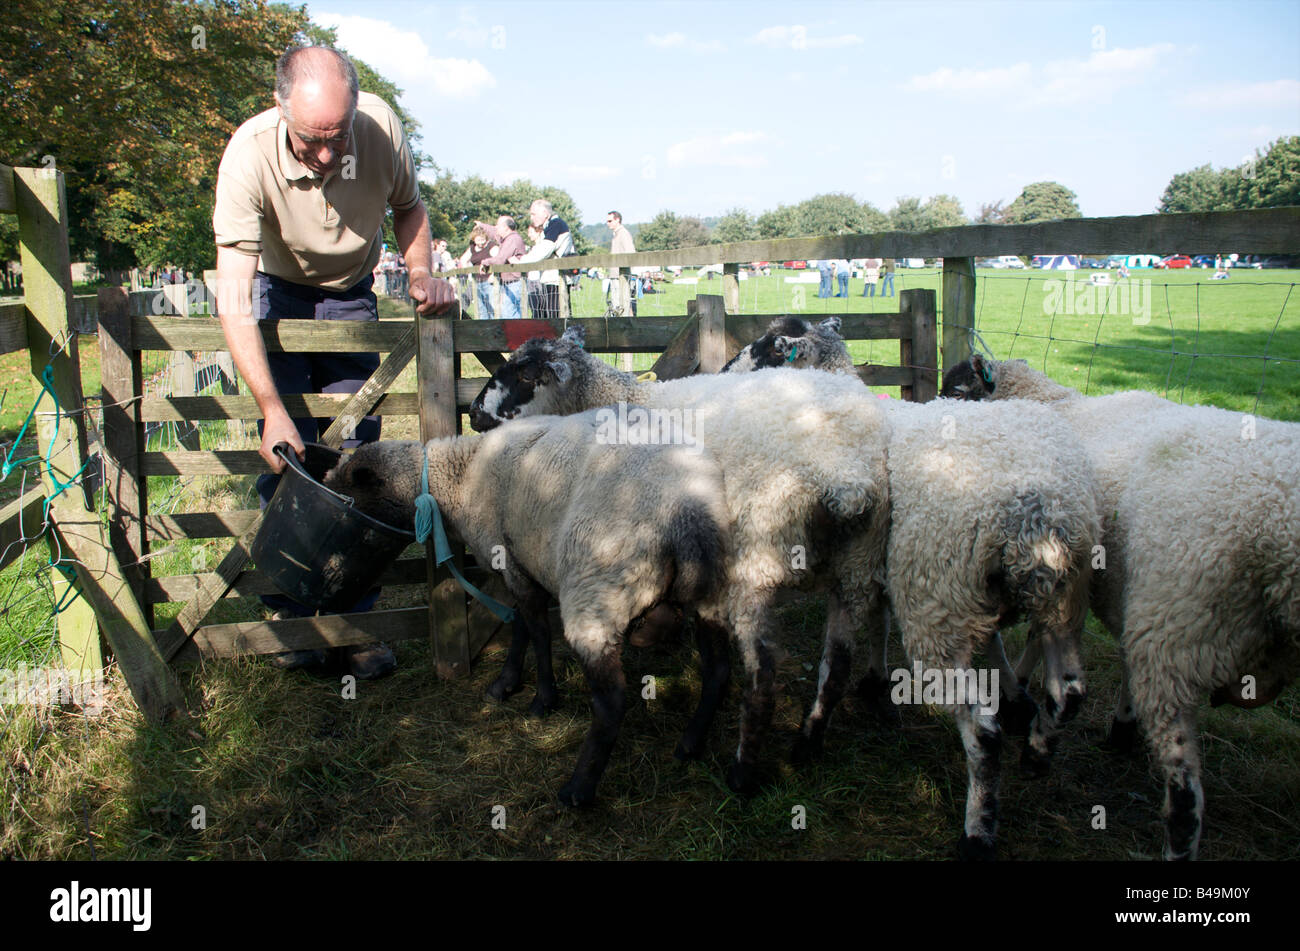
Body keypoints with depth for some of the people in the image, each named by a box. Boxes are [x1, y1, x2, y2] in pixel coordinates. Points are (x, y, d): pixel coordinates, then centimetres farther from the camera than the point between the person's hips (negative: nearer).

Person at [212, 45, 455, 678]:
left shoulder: (382, 127, -23)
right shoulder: (251, 153, -31)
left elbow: (408, 206, 1)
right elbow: (233, 297, -34)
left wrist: (421, 271, -19)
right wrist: (272, 411, -40)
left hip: (350, 295, 2)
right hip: (275, 292, -2)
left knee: (357, 450, -5)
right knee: (287, 453, -11)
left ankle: (356, 618, 4)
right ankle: (291, 613, 4)